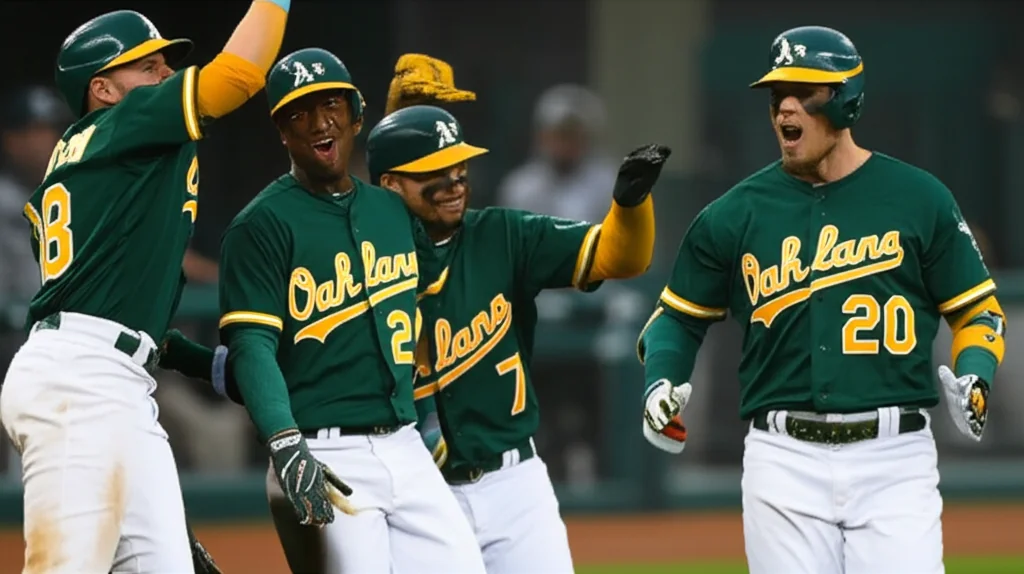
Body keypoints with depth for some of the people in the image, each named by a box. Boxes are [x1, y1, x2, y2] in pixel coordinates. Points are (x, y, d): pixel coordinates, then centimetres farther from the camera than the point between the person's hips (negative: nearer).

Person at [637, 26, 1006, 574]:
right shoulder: (735, 213, 7)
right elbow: (680, 315, 17)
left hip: (894, 458, -1)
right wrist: (660, 382, -3)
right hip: (784, 461, 2)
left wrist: (973, 379, -10)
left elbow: (977, 310, 9)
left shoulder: (919, 198, 3)